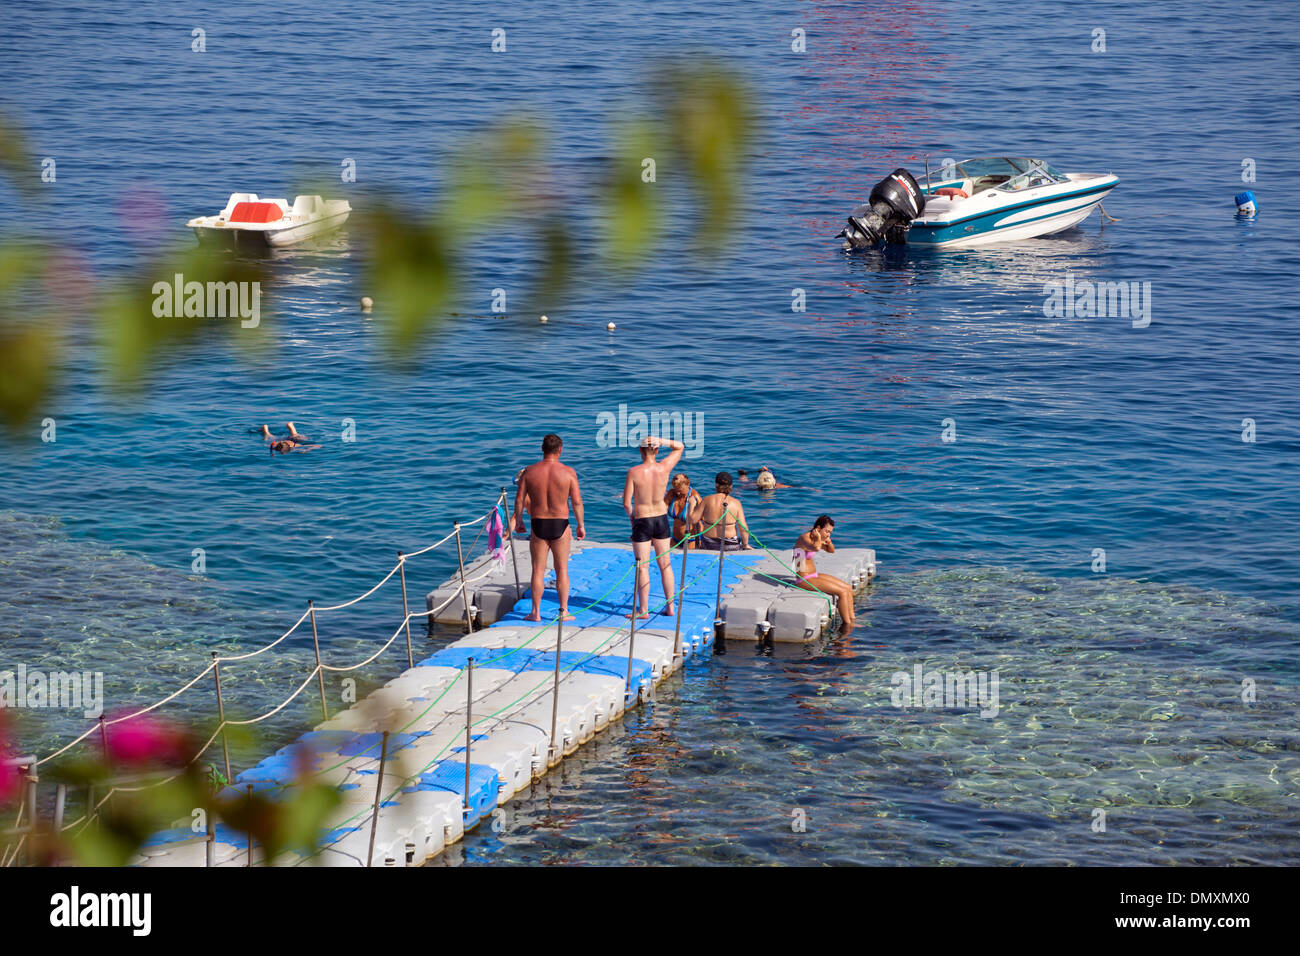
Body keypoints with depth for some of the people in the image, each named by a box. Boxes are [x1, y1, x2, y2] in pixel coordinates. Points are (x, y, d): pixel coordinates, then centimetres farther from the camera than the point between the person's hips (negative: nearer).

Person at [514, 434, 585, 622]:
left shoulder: (529, 471, -5)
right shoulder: (568, 472, -9)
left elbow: (519, 499, -2)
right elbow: (577, 502, -9)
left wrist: (518, 521, 12)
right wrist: (580, 525, 2)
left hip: (538, 526, 1)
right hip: (560, 525, -1)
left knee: (538, 570, 8)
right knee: (562, 570, 10)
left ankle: (536, 612, 10)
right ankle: (564, 611, 12)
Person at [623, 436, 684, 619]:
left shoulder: (634, 472, -16)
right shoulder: (664, 468, -7)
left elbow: (626, 502, -14)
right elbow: (680, 447, 10)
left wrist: (631, 516, 6)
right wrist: (662, 441, -5)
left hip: (642, 521, -4)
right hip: (661, 519, 4)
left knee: (642, 568, 3)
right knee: (665, 565, 13)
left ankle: (643, 610, 5)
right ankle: (670, 606, 19)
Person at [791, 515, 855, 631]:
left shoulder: (814, 538, 8)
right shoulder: (804, 538, -19)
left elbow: (831, 550, 23)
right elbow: (816, 548, -42)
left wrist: (828, 541, 2)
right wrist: (818, 539, -20)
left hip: (814, 576, 10)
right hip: (805, 581, -10)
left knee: (848, 588, 7)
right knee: (842, 592, -16)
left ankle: (852, 621, 10)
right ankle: (847, 625, -7)